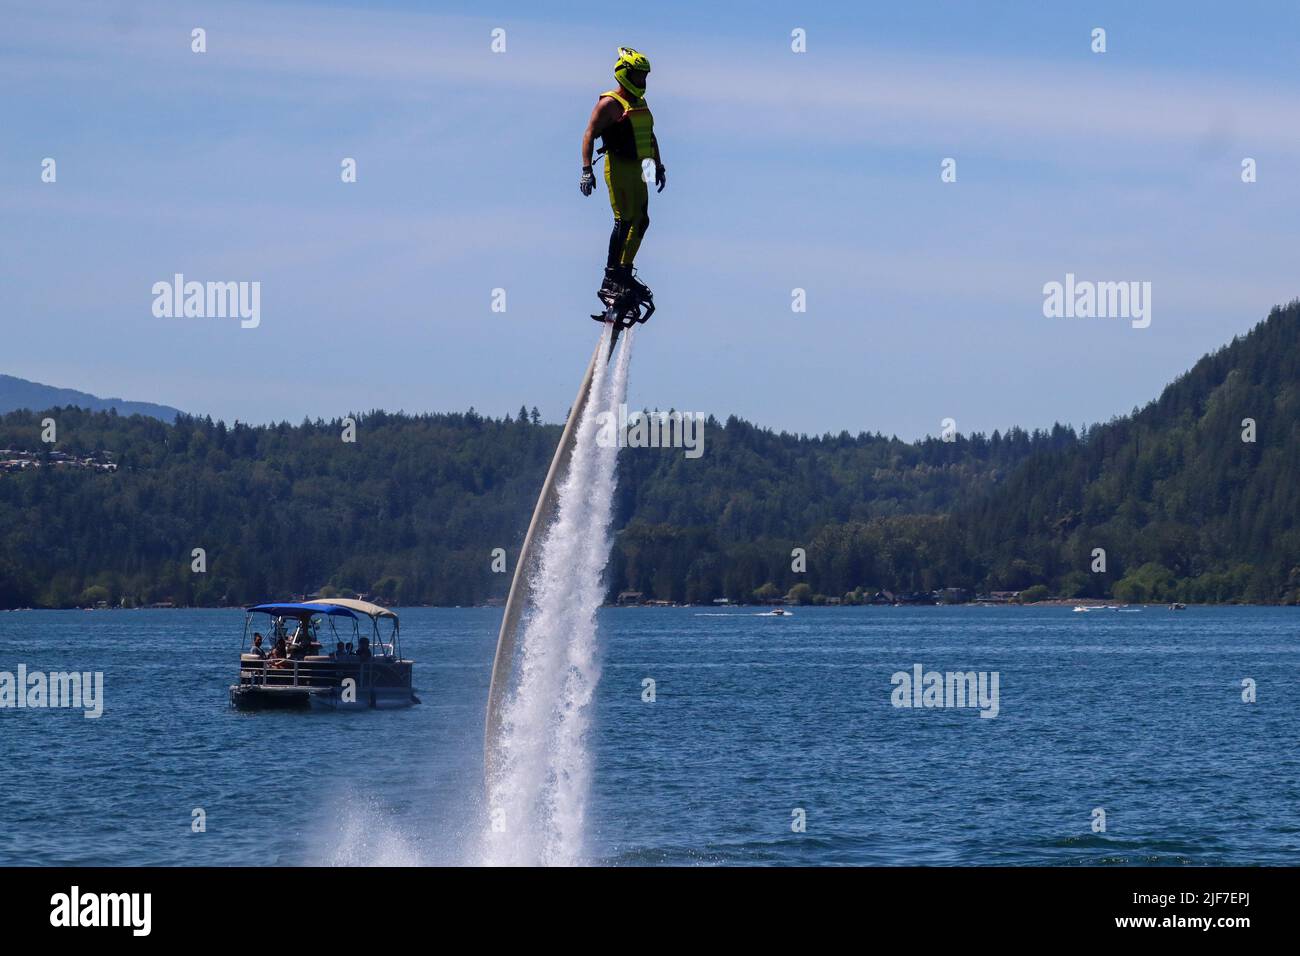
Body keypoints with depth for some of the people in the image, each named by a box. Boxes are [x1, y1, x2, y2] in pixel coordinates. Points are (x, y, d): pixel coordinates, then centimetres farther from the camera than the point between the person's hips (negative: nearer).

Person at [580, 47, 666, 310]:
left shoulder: (640, 103, 16)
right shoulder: (609, 104, -10)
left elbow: (650, 137, 27)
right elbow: (590, 135, -13)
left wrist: (659, 166, 24)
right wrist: (587, 170, -21)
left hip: (637, 170, 9)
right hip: (618, 168, -9)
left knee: (641, 221, 9)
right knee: (624, 221, -13)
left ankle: (624, 273, 19)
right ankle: (610, 283, -13)